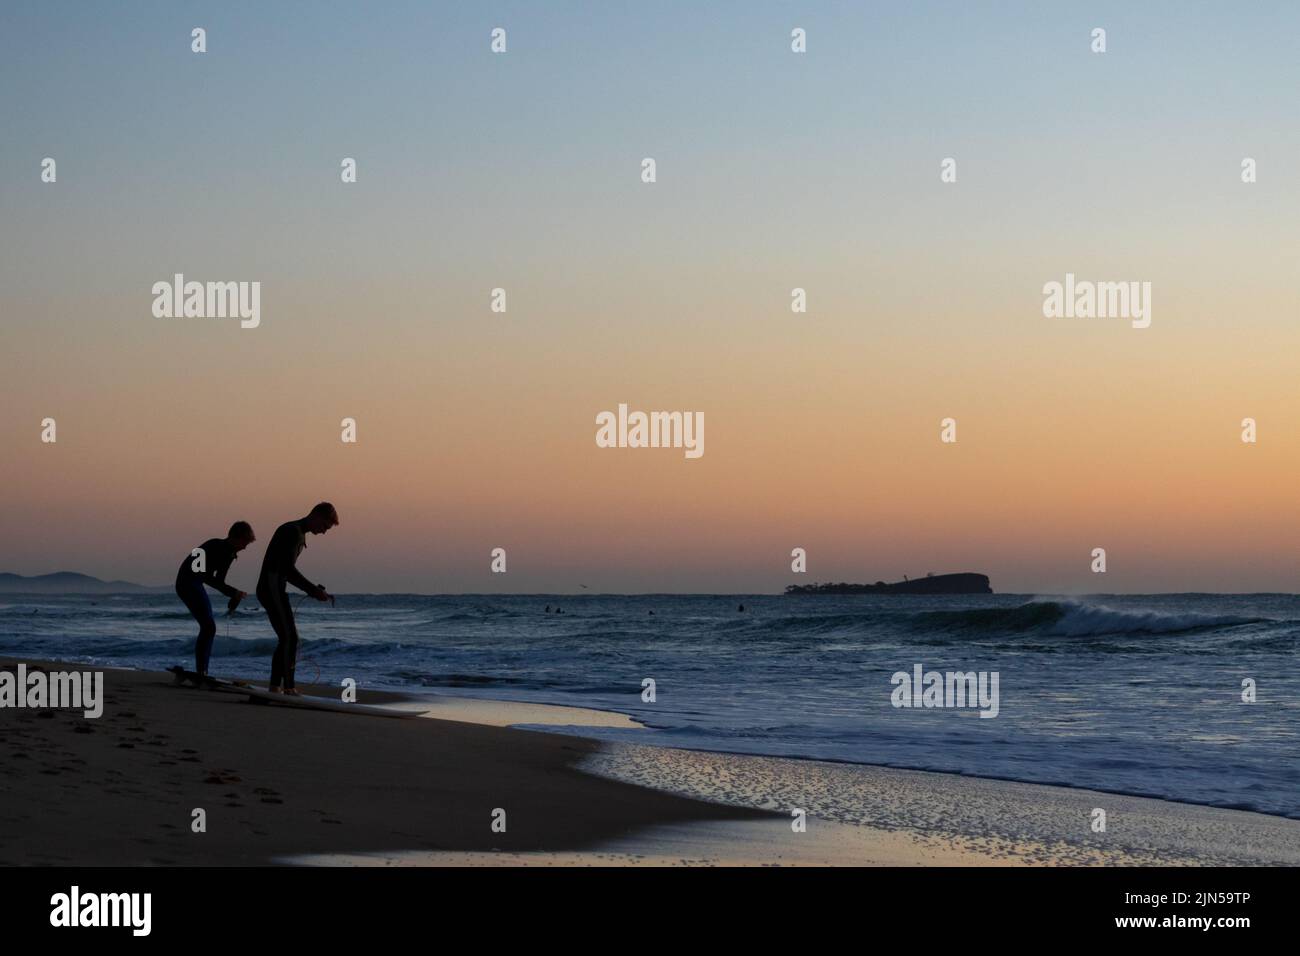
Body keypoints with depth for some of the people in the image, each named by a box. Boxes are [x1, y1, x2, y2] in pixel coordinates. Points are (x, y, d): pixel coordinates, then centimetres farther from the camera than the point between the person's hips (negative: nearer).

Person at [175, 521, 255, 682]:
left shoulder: (229, 553, 10)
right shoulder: (217, 547, -19)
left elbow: (218, 581, 15)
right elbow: (207, 578, -25)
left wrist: (234, 596, 0)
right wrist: (234, 593, -24)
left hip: (195, 584, 10)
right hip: (187, 583, -10)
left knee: (208, 628, 9)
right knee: (208, 627, -15)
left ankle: (202, 674, 11)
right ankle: (200, 673, -16)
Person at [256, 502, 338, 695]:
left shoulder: (299, 534, 19)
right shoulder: (292, 531, -13)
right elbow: (288, 569, -21)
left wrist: (313, 590, 14)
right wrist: (314, 590, -18)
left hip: (275, 591, 10)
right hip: (272, 590, -10)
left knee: (286, 639, 10)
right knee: (290, 638, -14)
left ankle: (275, 687, 12)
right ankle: (289, 687, -17)